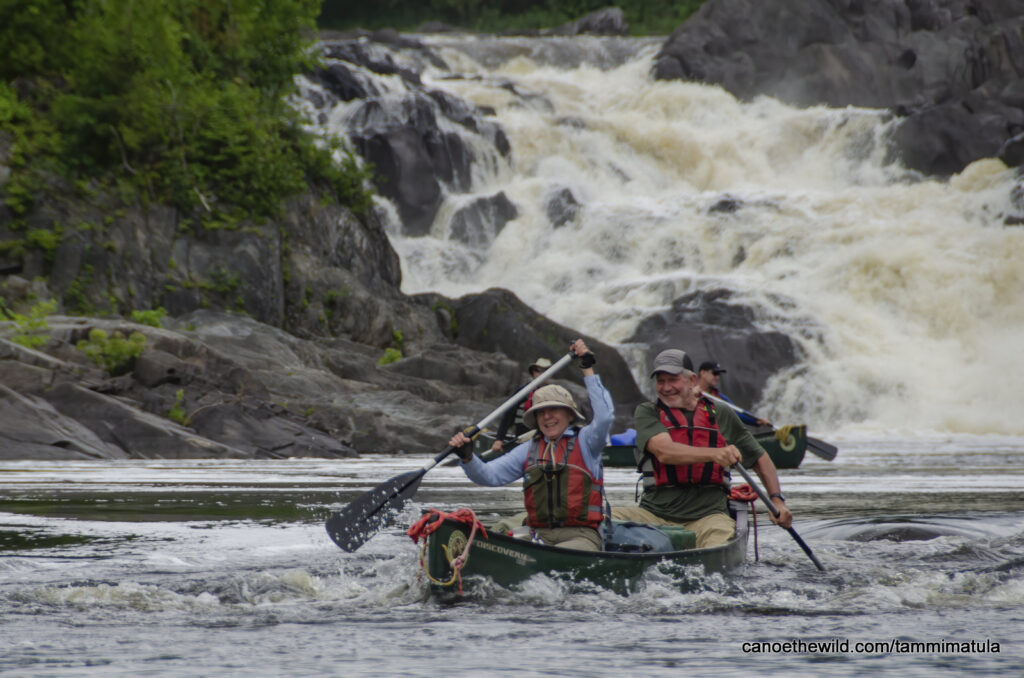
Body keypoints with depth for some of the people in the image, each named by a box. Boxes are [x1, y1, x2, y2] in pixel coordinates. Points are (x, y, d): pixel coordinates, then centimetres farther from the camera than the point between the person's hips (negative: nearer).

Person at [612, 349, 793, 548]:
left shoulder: (722, 416, 12)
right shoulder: (647, 413, 6)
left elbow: (761, 459, 22)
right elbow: (664, 452, -14)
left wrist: (777, 500, 7)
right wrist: (714, 454, -29)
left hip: (707, 515, 1)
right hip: (654, 513, 0)